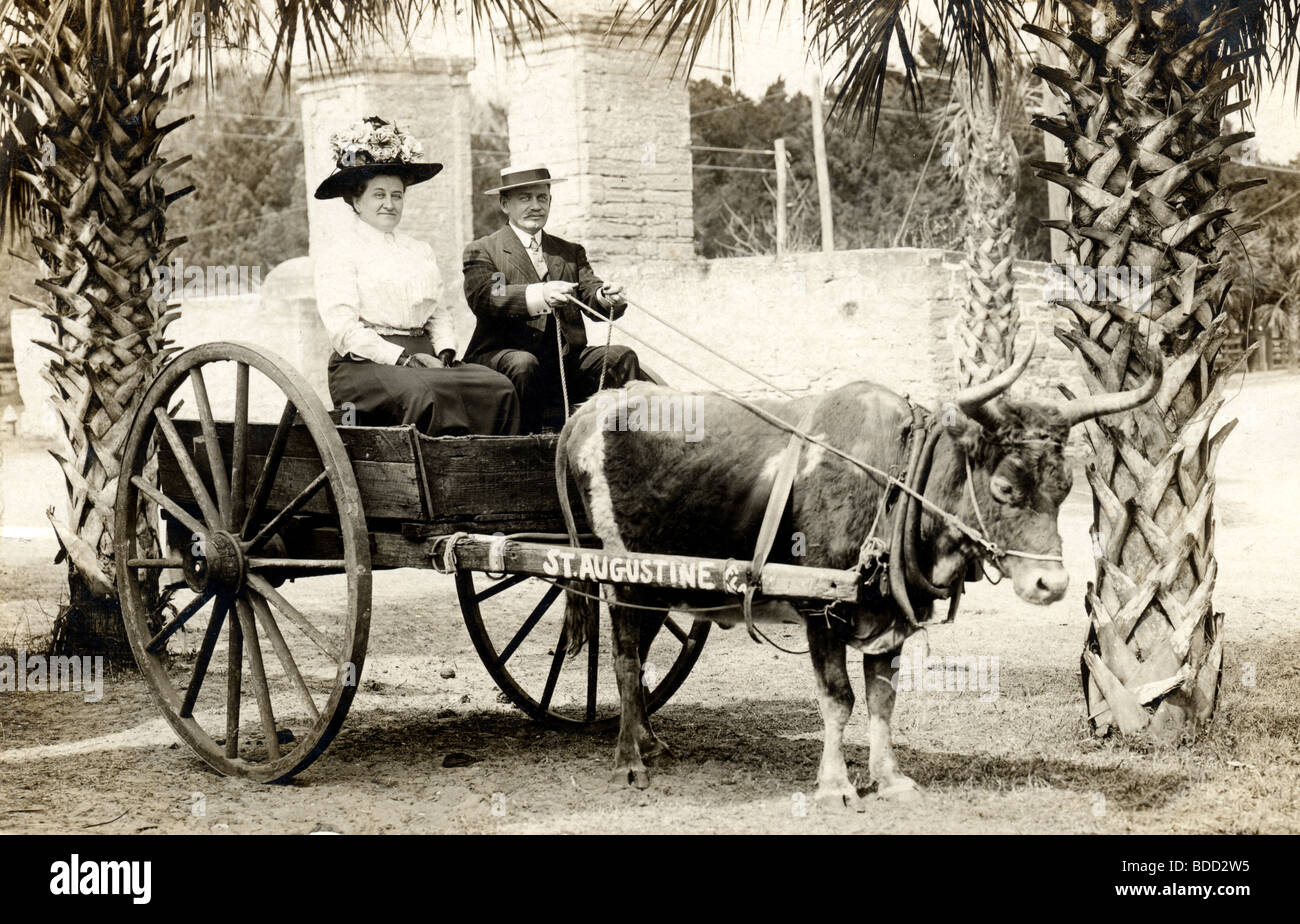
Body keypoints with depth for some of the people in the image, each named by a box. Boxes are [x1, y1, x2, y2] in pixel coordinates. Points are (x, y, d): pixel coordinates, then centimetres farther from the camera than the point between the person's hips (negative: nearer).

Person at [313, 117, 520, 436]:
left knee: (499, 387, -19)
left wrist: (444, 354, -2)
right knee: (426, 392, -37)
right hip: (365, 365, -6)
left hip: (424, 360, 6)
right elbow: (344, 329, -9)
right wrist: (403, 359, -16)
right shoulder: (338, 253, 2)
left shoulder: (420, 251, 24)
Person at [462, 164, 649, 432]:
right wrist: (539, 295, -31)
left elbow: (592, 295, 6)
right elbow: (482, 298, -13)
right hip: (502, 357, -4)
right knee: (523, 364, -36)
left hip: (566, 360, 4)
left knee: (622, 358, -19)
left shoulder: (571, 252, 22)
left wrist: (608, 298, -21)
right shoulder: (481, 251, 7)